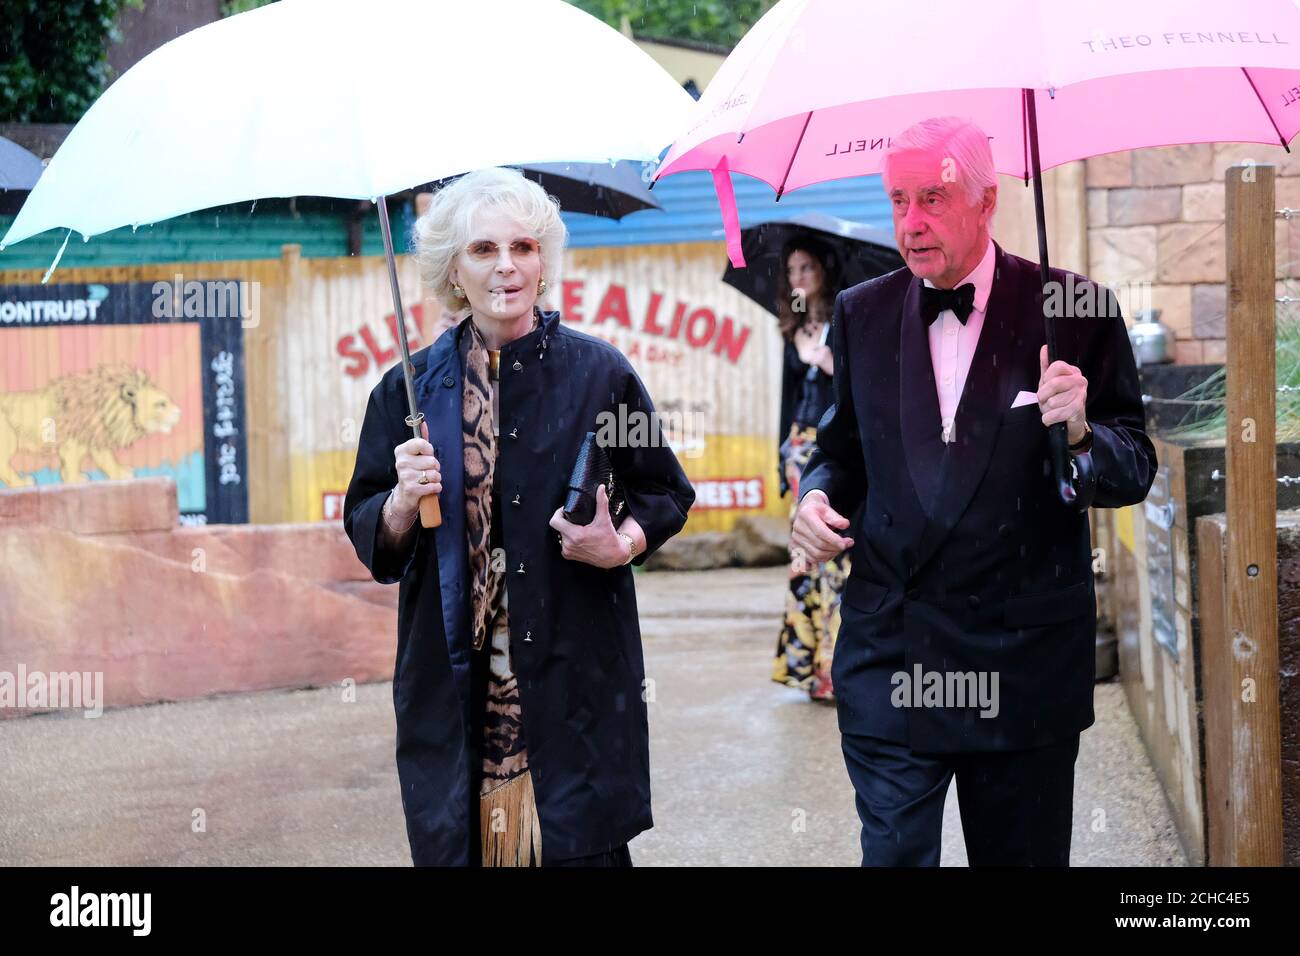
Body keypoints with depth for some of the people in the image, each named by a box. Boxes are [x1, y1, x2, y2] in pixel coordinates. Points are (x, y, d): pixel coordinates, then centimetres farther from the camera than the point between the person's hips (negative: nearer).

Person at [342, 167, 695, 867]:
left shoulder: (596, 372, 2)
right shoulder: (412, 388, 5)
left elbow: (665, 492, 11)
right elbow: (366, 533, 9)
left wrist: (622, 545, -8)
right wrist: (403, 502, -12)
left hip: (574, 673, -1)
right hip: (452, 686, 1)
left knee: (584, 845, -3)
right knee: (457, 844, 2)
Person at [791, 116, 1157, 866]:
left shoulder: (1076, 310, -4)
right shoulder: (861, 314, 6)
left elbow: (1135, 472, -2)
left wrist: (1080, 433, -23)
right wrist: (817, 494, -4)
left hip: (1027, 657, -1)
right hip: (890, 654, 2)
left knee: (1024, 853, 11)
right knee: (893, 851, 0)